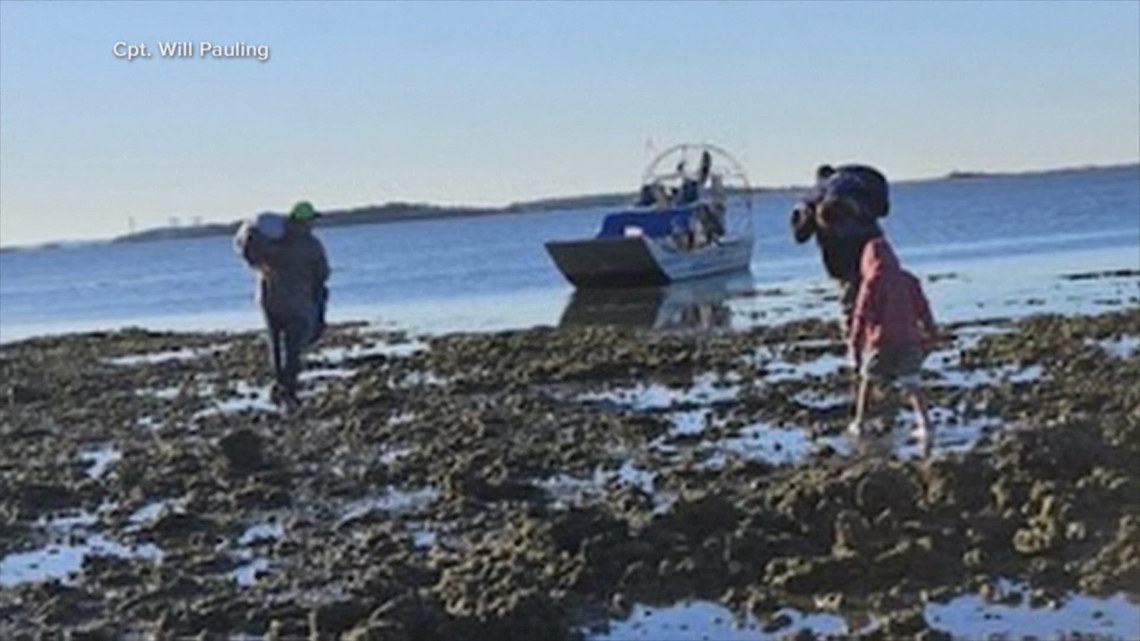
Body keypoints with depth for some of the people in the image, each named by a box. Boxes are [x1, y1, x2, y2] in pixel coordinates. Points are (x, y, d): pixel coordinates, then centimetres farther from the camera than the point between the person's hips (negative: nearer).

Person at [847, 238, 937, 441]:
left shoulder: (871, 283, -6)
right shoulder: (909, 280, 6)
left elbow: (861, 316, -7)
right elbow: (923, 310, 9)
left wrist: (854, 344, 0)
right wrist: (929, 334, 18)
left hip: (881, 342, -3)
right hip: (909, 341, 3)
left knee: (867, 380, 16)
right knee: (912, 384, 7)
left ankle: (859, 422, 19)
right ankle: (925, 425, -5)